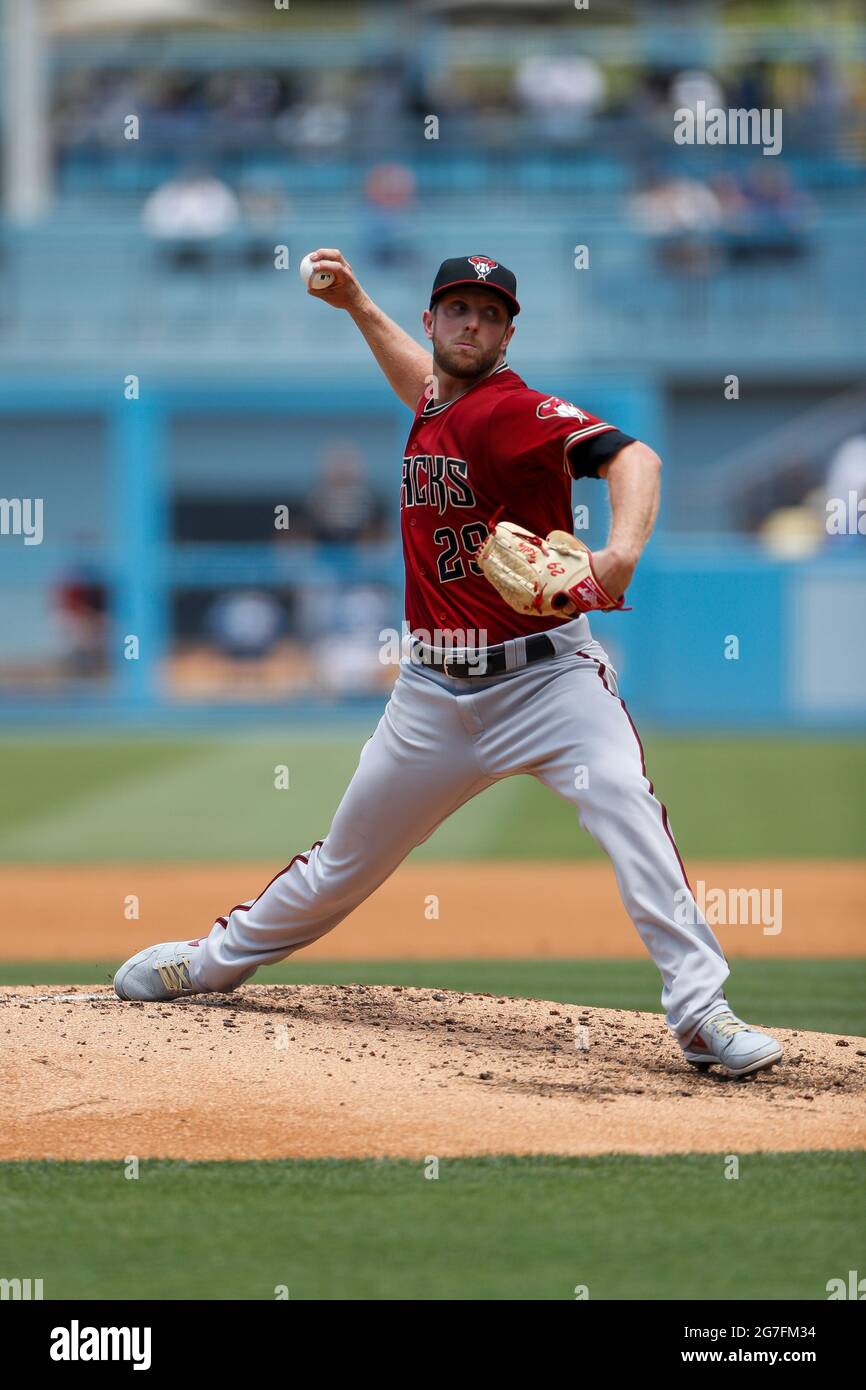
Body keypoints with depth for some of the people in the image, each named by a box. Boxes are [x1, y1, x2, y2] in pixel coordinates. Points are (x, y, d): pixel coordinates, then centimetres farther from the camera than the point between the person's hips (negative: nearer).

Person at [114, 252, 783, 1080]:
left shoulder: (514, 409, -14)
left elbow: (630, 456, -31)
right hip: (436, 692, 6)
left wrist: (619, 555, -49)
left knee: (628, 810, -28)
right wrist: (356, 305, 30)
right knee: (348, 857, 17)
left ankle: (700, 1015, -28)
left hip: (545, 674, -6)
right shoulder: (436, 410, 9)